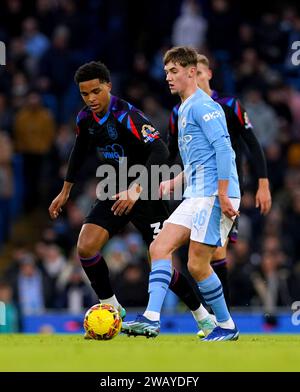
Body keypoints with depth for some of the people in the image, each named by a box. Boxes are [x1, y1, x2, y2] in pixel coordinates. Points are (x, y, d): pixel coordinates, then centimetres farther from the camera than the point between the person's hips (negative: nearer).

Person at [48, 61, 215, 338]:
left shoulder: (127, 116, -23)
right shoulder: (86, 119, 0)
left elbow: (160, 152, -32)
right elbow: (80, 153, 21)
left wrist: (136, 189, -40)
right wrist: (65, 192, 24)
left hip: (146, 195, -6)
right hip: (114, 194, 6)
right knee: (86, 247, -14)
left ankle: (201, 315, 13)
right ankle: (112, 308, 3)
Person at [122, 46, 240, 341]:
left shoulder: (202, 105, -9)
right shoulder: (184, 110, 22)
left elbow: (223, 148, -18)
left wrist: (222, 195, -23)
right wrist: (175, 182, 18)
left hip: (213, 195, -10)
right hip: (196, 196, 10)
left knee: (197, 264, -8)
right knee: (159, 247, -2)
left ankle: (227, 327, 6)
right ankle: (151, 319, -10)